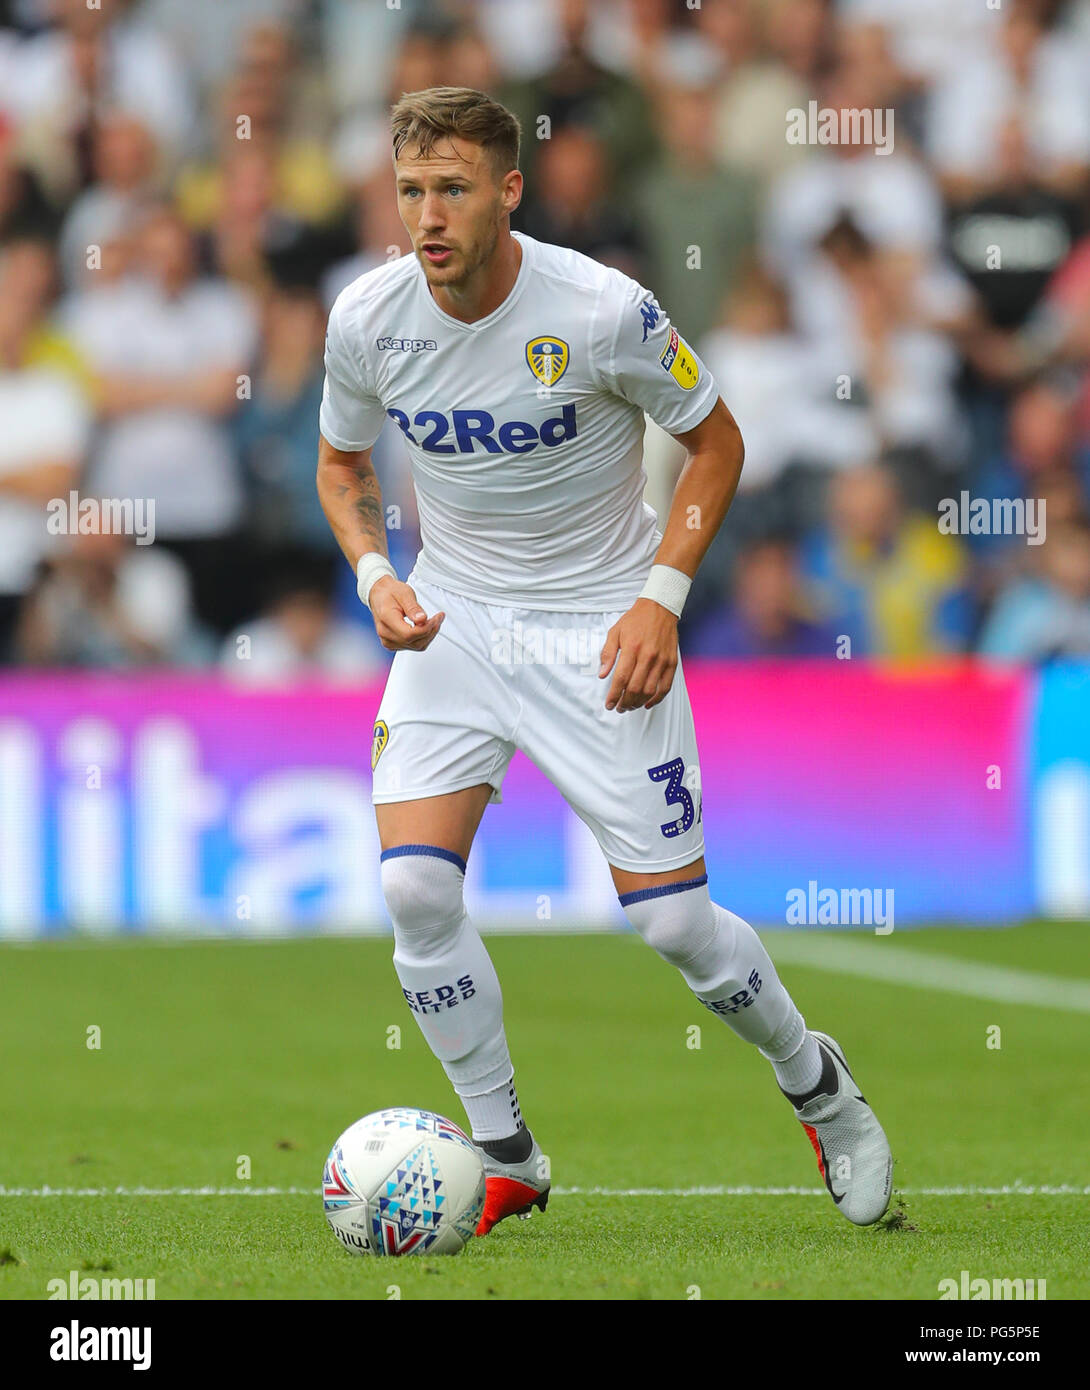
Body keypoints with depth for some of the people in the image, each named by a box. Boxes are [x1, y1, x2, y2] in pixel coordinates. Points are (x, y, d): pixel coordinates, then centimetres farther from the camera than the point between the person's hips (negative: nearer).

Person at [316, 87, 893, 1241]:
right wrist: (375, 575, -9)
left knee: (673, 920, -4)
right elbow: (341, 464, 10)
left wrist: (660, 596, -15)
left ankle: (817, 1085, 26)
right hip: (453, 620, 3)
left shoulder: (602, 312, -19)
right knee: (415, 888, -14)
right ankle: (504, 1158, 4)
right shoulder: (367, 319, -9)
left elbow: (715, 440, -5)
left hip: (599, 627, -3)